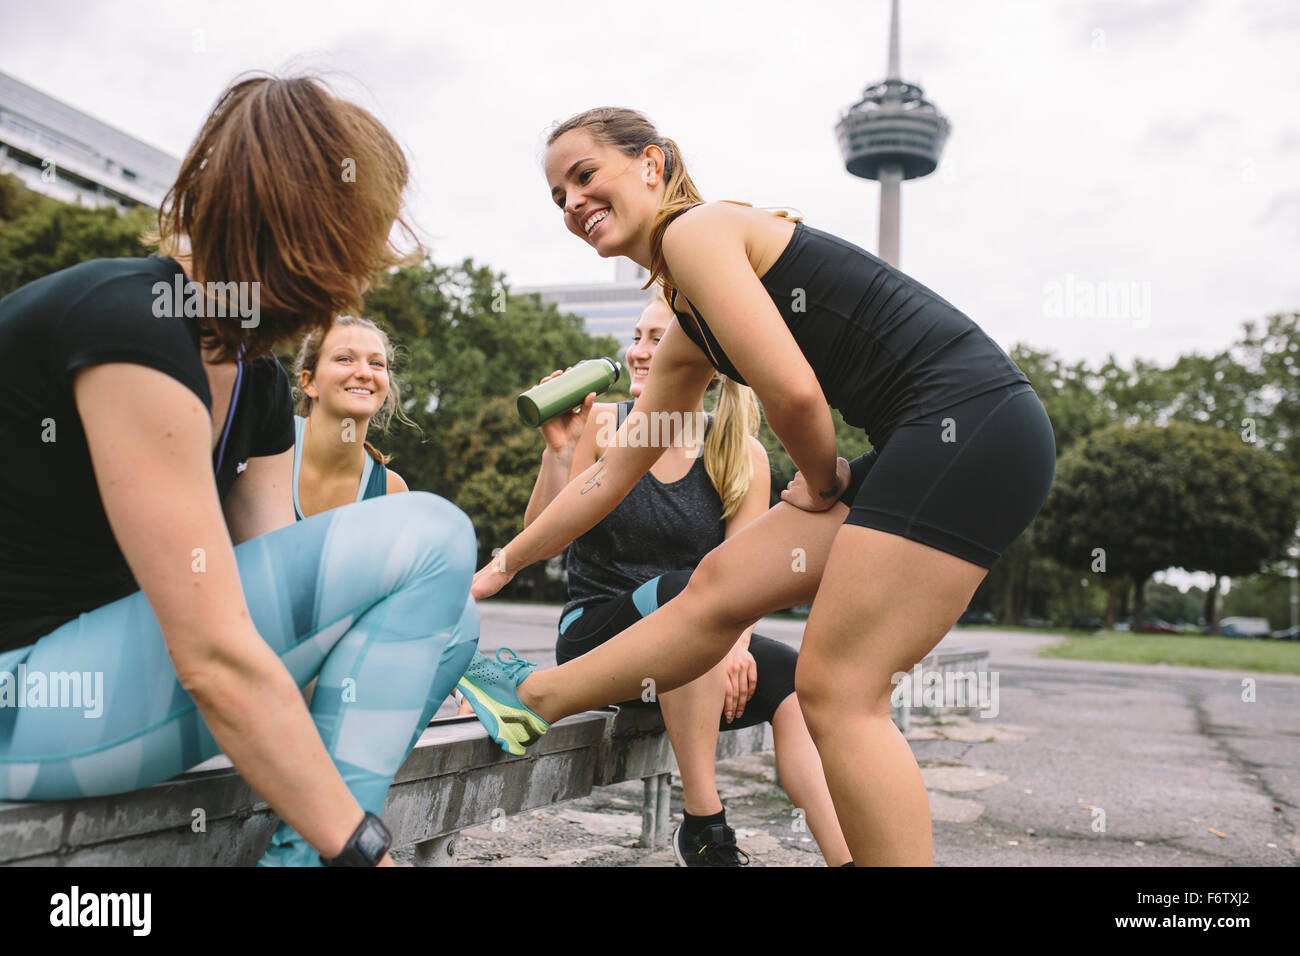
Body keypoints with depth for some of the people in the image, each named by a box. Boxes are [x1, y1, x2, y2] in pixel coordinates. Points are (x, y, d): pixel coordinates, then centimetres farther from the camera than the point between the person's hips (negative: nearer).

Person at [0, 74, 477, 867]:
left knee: (436, 613, 11)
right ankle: (311, 854, -11)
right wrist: (360, 848, -21)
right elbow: (218, 659, -26)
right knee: (426, 540, -16)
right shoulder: (131, 328, -22)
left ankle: (305, 850, -1)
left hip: (103, 664, 9)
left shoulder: (258, 384, 7)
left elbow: (269, 590, 3)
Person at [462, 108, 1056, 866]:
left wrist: (822, 483, 1)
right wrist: (505, 564, 32)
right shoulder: (687, 335, 19)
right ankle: (535, 699, 24)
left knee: (838, 691, -7)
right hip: (931, 443, 9)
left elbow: (792, 390, -20)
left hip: (972, 424, -9)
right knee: (721, 584, 12)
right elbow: (611, 476, 27)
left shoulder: (694, 229, -7)